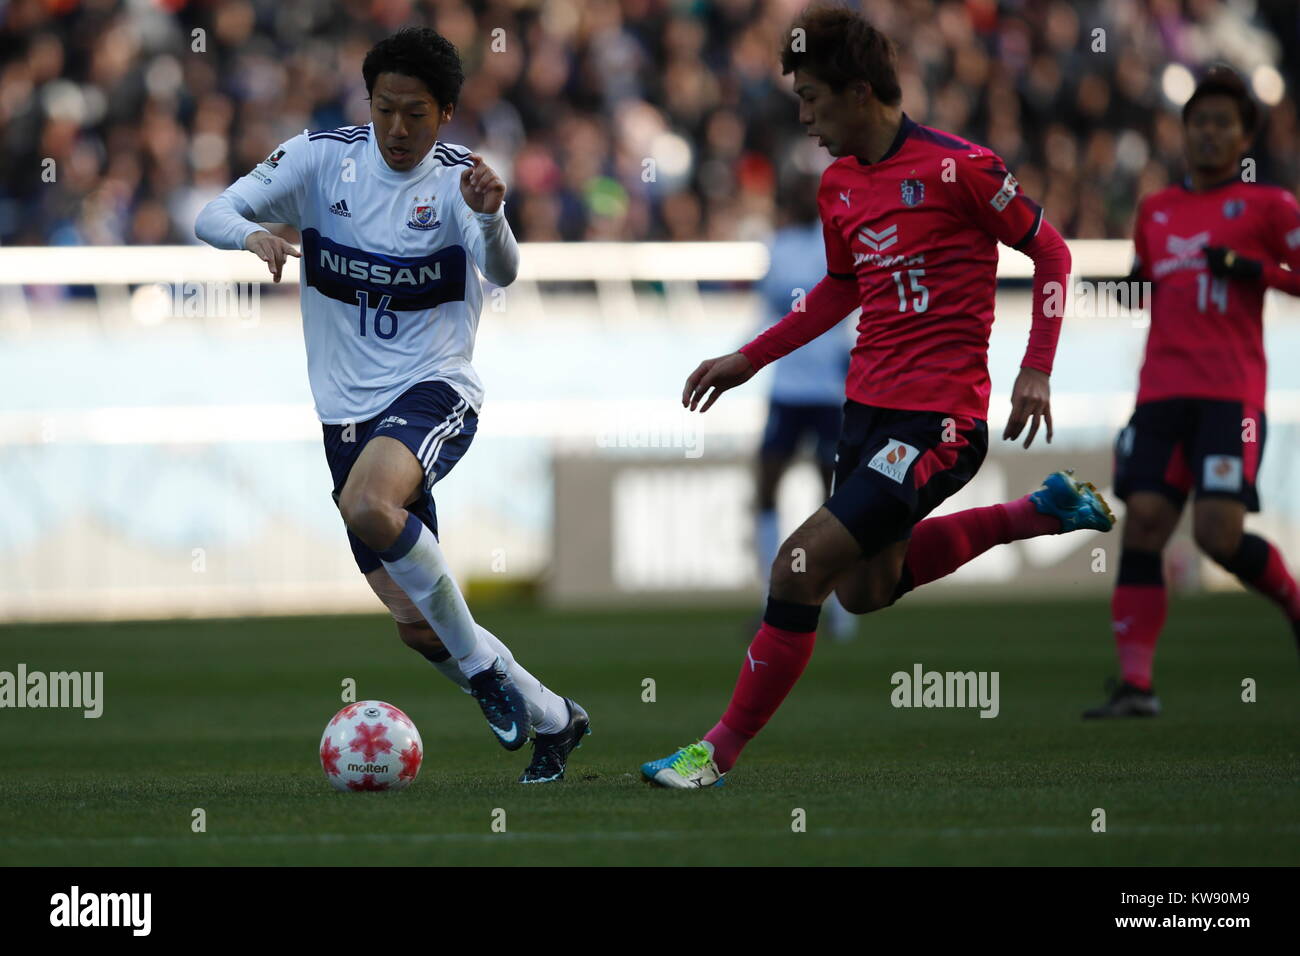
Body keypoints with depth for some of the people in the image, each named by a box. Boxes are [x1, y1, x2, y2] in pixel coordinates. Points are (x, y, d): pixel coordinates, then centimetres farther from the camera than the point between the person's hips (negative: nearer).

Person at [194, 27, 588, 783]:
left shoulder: (458, 179, -8)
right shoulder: (323, 158, -1)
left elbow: (502, 273, -25)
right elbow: (212, 217, -4)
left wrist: (491, 216, -47)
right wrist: (252, 236, -27)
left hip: (434, 390, -4)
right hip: (348, 408, 4)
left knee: (368, 505, -36)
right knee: (417, 625, 2)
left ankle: (481, 662, -17)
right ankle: (550, 719, 23)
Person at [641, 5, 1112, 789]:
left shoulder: (956, 168, -15)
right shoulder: (838, 186, 8)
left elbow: (1051, 252, -6)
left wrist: (1036, 371, -12)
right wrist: (749, 359, 20)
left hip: (939, 418, -9)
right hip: (869, 403, 9)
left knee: (801, 568, -16)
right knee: (864, 589, 20)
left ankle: (720, 752, -5)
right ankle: (1046, 510, 32)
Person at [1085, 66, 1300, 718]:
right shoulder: (1155, 212, 19)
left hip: (1232, 393, -5)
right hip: (1162, 390, 5)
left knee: (1219, 533, -16)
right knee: (1143, 523, -9)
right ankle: (1135, 684, -10)